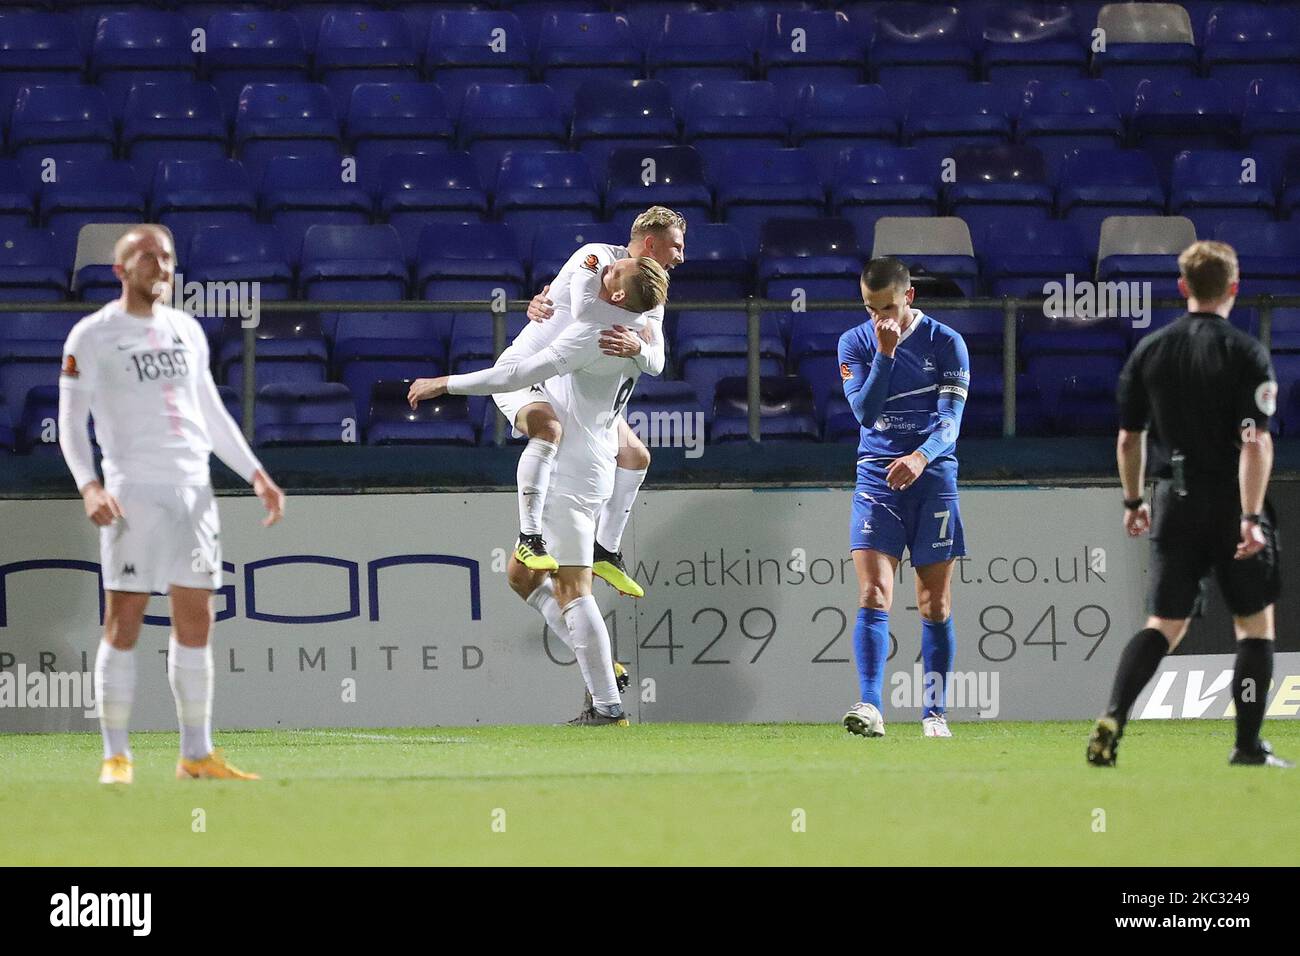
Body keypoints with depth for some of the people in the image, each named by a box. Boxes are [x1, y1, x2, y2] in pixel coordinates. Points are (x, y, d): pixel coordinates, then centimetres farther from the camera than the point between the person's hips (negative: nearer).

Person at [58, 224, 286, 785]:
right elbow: (70, 422, -5)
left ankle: (197, 755, 11)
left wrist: (256, 475, 16)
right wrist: (89, 486, -20)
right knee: (123, 625, -6)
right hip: (133, 492, -6)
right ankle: (116, 758, -2)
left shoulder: (186, 331, 15)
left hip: (193, 487, 6)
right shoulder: (92, 336, -2)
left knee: (195, 623, 6)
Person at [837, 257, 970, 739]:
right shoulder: (855, 343, 4)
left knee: (935, 604, 4)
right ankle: (870, 707, -23)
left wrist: (920, 457, -28)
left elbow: (950, 419, -9)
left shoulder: (946, 343, -1)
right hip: (877, 478, 0)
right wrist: (885, 353, -16)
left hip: (932, 477, 0)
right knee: (873, 595, -14)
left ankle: (935, 713, 10)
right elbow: (864, 410, -7)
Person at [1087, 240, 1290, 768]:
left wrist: (1133, 501, 23)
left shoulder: (1149, 350, 5)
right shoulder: (1245, 353, -9)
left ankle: (1113, 716, -15)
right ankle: (1248, 745, 10)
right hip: (1231, 503, -4)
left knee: (1165, 624, 7)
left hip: (1174, 504, 4)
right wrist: (1251, 516, -19)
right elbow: (1255, 441, -17)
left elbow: (1128, 437, 11)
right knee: (1255, 622, 11)